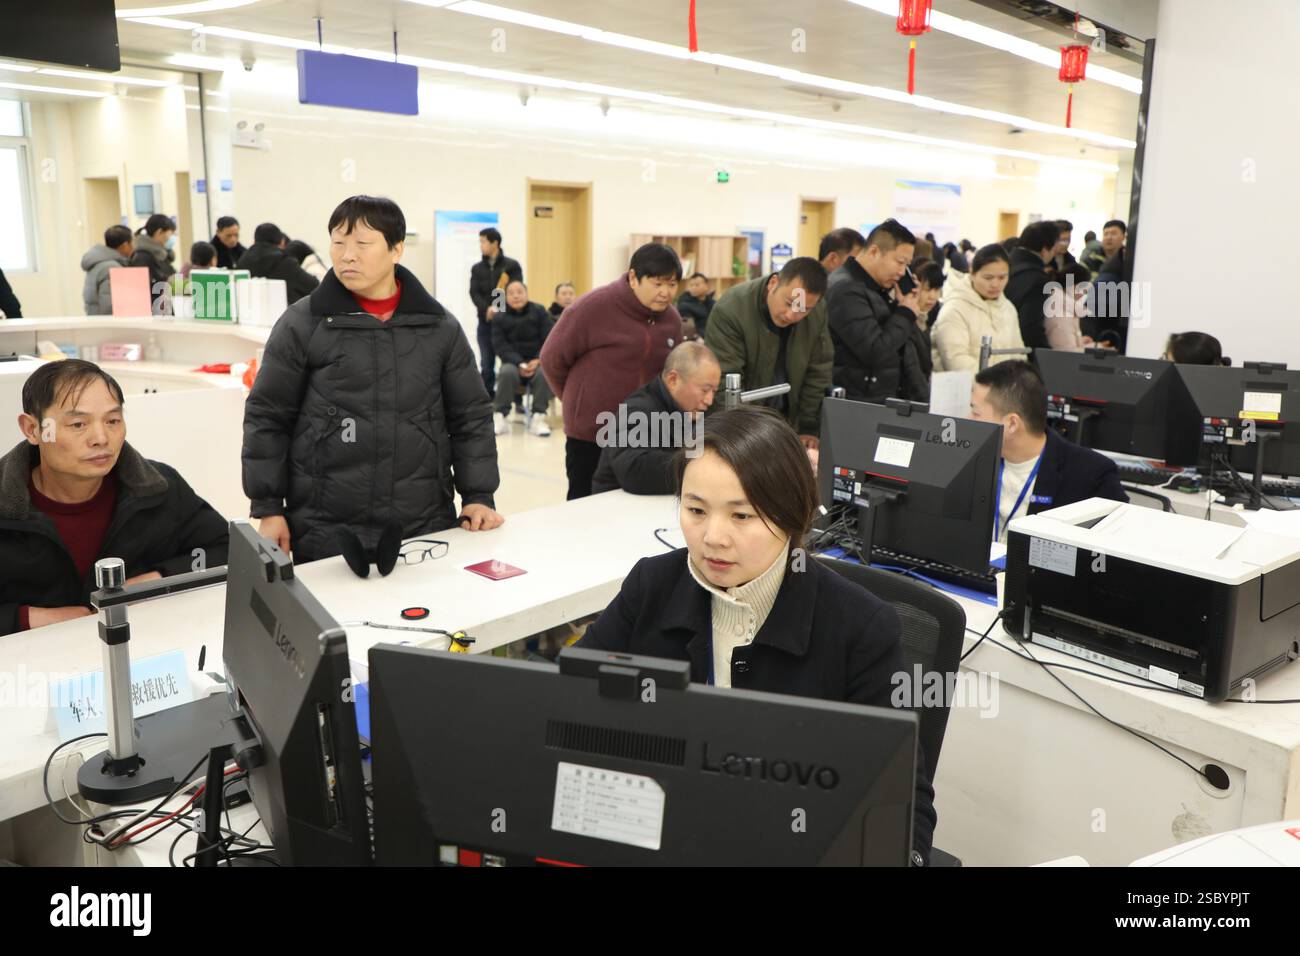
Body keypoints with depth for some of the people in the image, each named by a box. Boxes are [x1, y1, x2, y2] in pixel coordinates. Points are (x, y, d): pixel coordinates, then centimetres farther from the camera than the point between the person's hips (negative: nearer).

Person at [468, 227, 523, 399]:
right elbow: (474, 293, 1)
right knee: (487, 365, 4)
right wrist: (487, 309, -18)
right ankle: (488, 400, 11)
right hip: (485, 322, 3)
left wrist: (501, 310, -18)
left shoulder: (512, 266, 2)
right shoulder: (477, 268, 12)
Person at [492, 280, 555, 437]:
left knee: (544, 374, -34)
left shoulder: (539, 312, 1)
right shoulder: (499, 317, 1)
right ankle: (501, 418, -26)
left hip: (537, 361, 0)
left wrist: (538, 360, -21)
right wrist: (520, 363, -21)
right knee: (507, 373, -34)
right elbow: (500, 346, -6)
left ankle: (537, 418, -27)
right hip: (513, 361, 0)